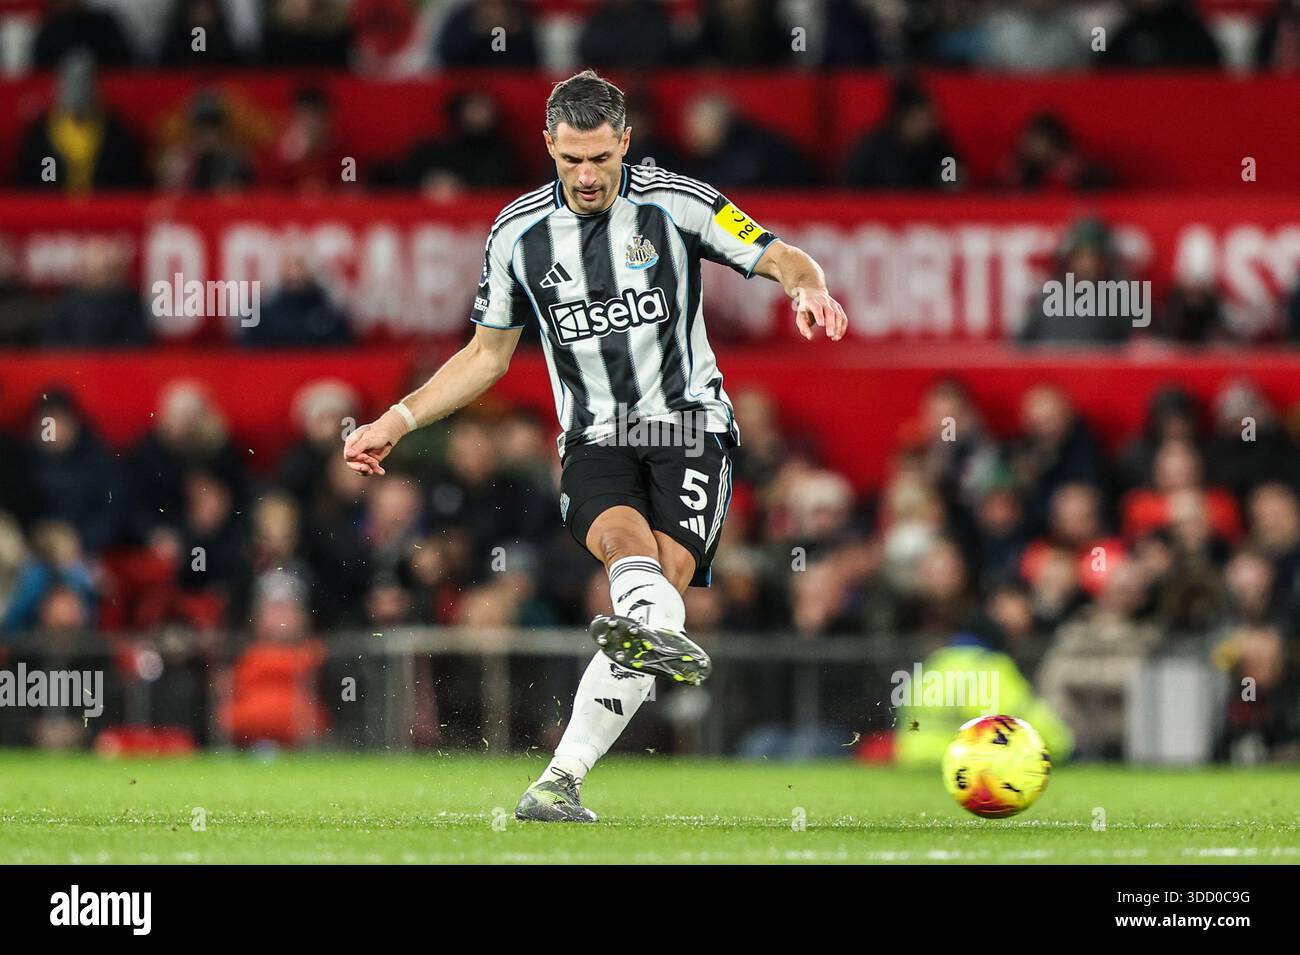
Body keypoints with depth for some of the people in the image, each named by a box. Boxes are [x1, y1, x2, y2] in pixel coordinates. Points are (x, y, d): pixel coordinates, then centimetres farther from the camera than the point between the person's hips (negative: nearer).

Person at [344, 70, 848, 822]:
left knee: (665, 574, -21)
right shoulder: (518, 233, 5)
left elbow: (783, 259, -3)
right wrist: (399, 420, 10)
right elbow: (487, 356, 18)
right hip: (597, 442, 2)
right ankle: (667, 636, -67)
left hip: (690, 426, -2)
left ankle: (562, 780, -24)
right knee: (622, 536, -32)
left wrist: (810, 289, -28)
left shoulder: (676, 204, -3)